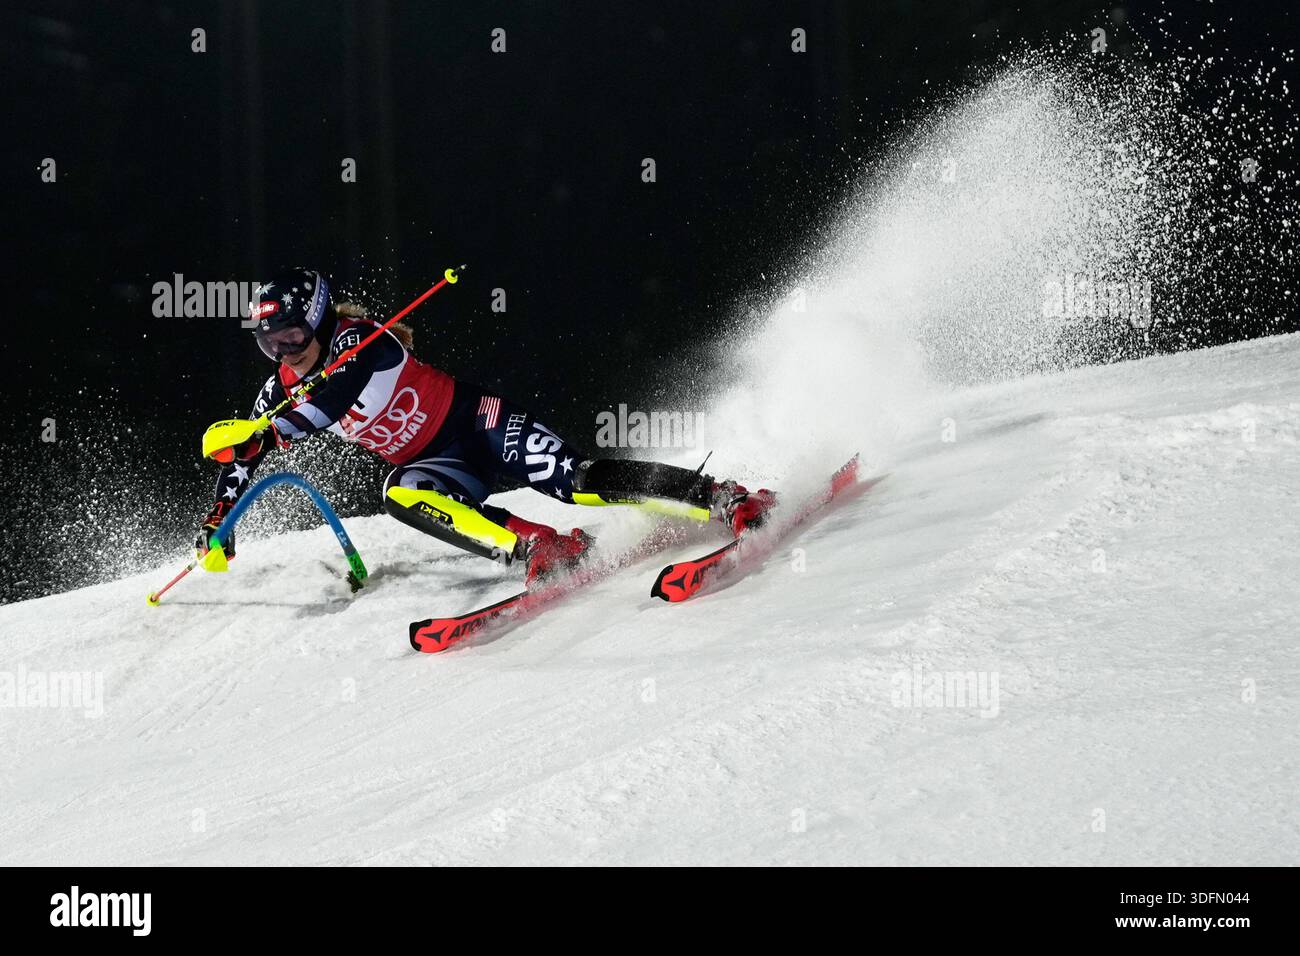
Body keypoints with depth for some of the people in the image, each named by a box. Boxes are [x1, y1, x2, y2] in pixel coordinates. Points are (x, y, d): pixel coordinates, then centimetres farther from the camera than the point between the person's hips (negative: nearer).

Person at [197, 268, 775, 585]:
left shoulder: (357, 341, -18)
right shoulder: (281, 391, 4)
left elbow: (338, 392, -35)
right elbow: (244, 460, 13)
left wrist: (268, 434, -41)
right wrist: (217, 525, 4)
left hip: (478, 423, -6)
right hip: (443, 464, 6)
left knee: (576, 480, -23)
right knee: (401, 495, -29)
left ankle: (726, 499, -19)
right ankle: (540, 547, -38)